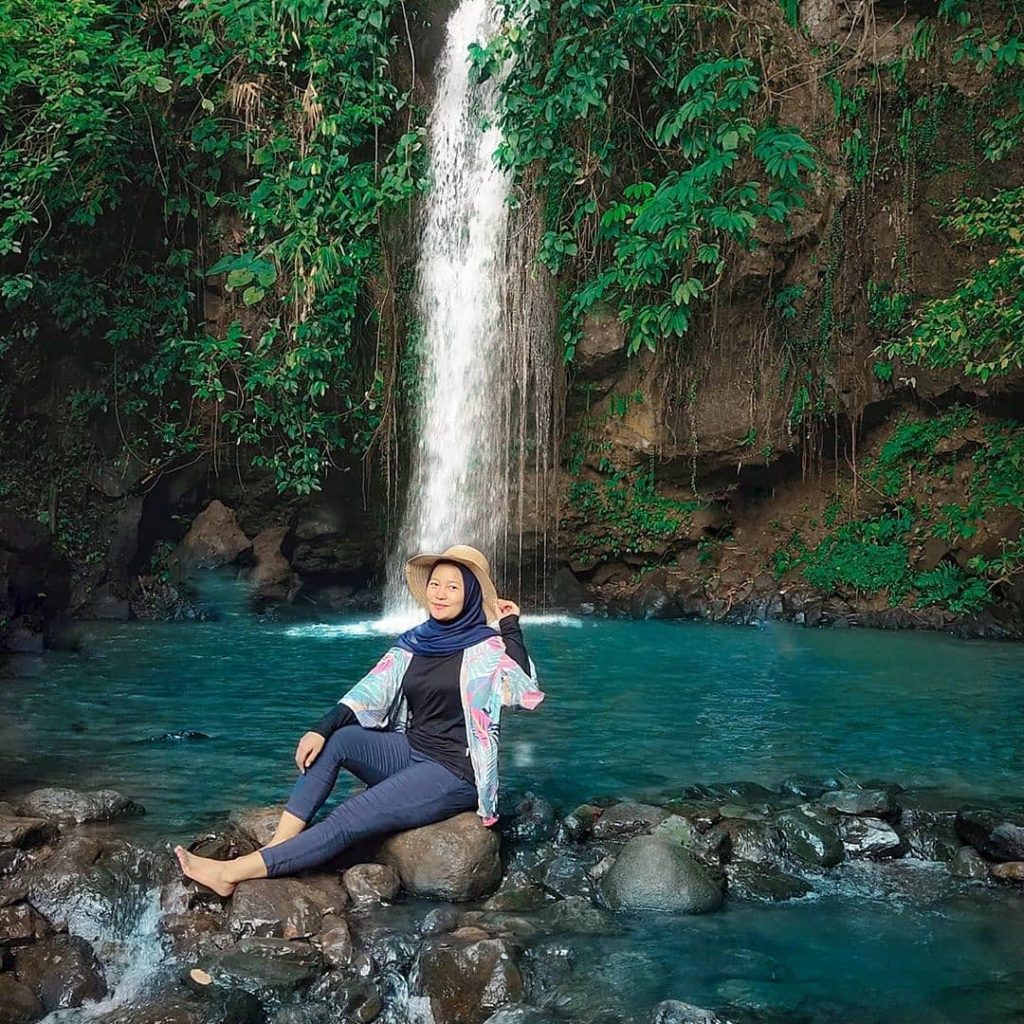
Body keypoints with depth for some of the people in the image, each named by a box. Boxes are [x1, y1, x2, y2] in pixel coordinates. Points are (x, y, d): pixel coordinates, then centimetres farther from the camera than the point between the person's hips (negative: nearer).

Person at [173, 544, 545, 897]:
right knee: (334, 740, -15)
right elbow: (369, 693, 1)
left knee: (347, 820, -20)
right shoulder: (413, 643, 7)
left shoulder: (487, 647, -11)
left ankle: (233, 873, -20)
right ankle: (276, 848, -19)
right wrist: (320, 729, -13)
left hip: (454, 775, -7)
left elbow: (525, 689, -28)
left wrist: (509, 625, -23)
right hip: (410, 753, 7)